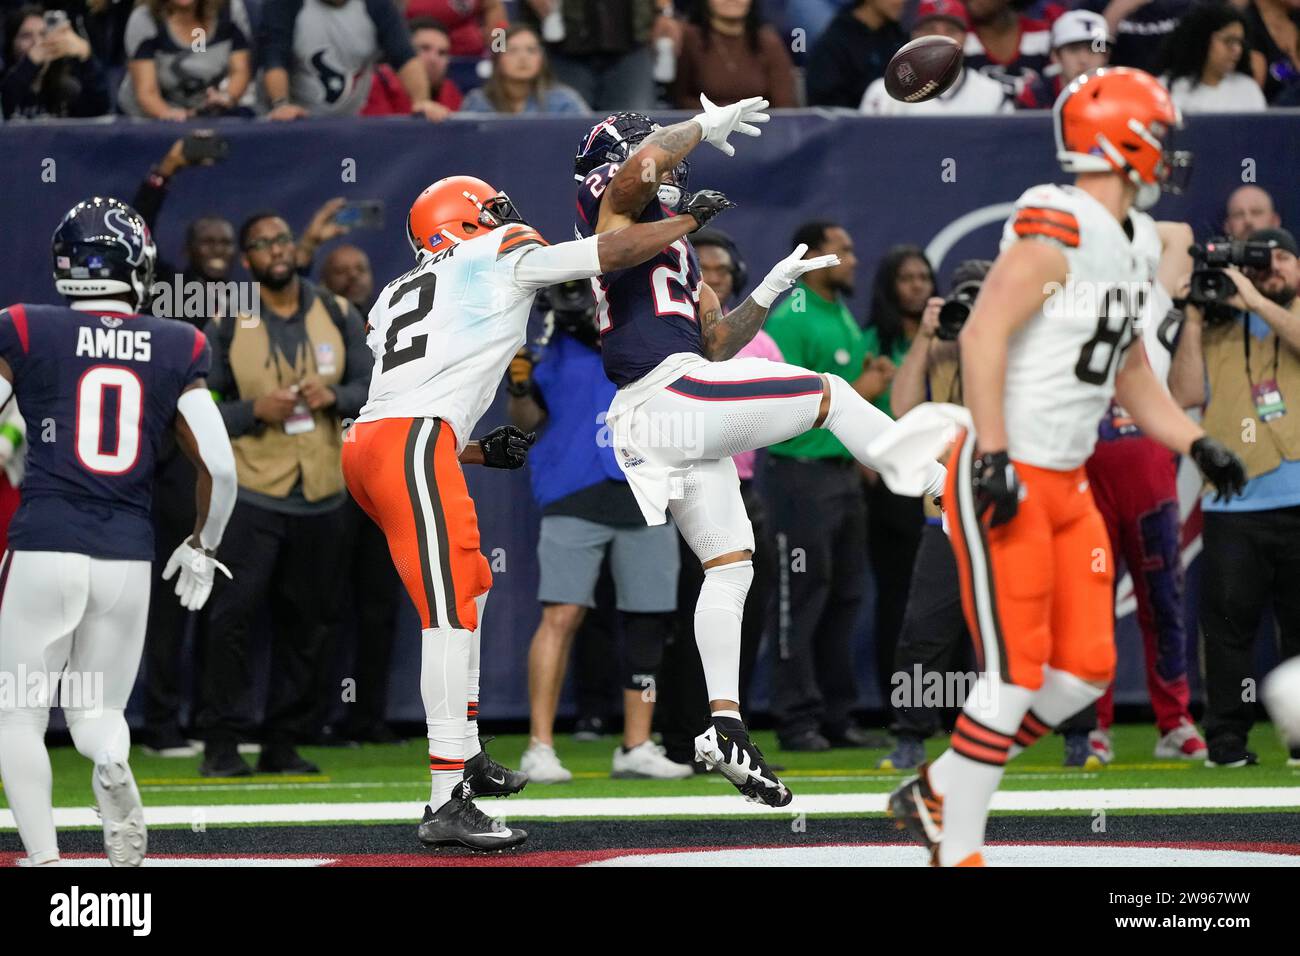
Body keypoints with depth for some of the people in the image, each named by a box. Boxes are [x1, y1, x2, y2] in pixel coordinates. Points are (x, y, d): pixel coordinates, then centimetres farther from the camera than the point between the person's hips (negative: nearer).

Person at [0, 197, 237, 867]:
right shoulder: (175, 351, 5)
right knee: (96, 712, 17)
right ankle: (112, 765, -18)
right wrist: (203, 547, 20)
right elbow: (221, 467, 4)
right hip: (129, 558, 2)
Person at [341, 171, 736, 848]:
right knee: (449, 611, -13)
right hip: (412, 444, -8)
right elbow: (614, 253, 9)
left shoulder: (395, 294, 29)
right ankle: (447, 806, -21)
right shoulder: (501, 255, 10)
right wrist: (691, 218, 23)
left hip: (366, 443, 8)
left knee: (471, 587, 25)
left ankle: (466, 757, 31)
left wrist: (483, 452, 30)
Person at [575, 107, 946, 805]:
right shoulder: (615, 216, 3)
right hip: (668, 399, -10)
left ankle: (726, 726, 5)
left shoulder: (676, 251, 29)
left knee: (730, 563, 8)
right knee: (829, 395, -3)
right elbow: (641, 168, -21)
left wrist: (771, 290, 14)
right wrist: (707, 126, -6)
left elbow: (717, 343, 26)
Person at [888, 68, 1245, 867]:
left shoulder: (1131, 246, 13)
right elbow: (982, 336, -23)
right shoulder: (1057, 229, -17)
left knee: (1086, 669, 8)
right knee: (1016, 675, -9)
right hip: (1004, 482, -9)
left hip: (1068, 484, 9)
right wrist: (993, 456, -26)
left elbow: (1131, 375, 22)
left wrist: (1199, 445, 12)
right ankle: (956, 851, 0)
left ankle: (940, 793, 20)